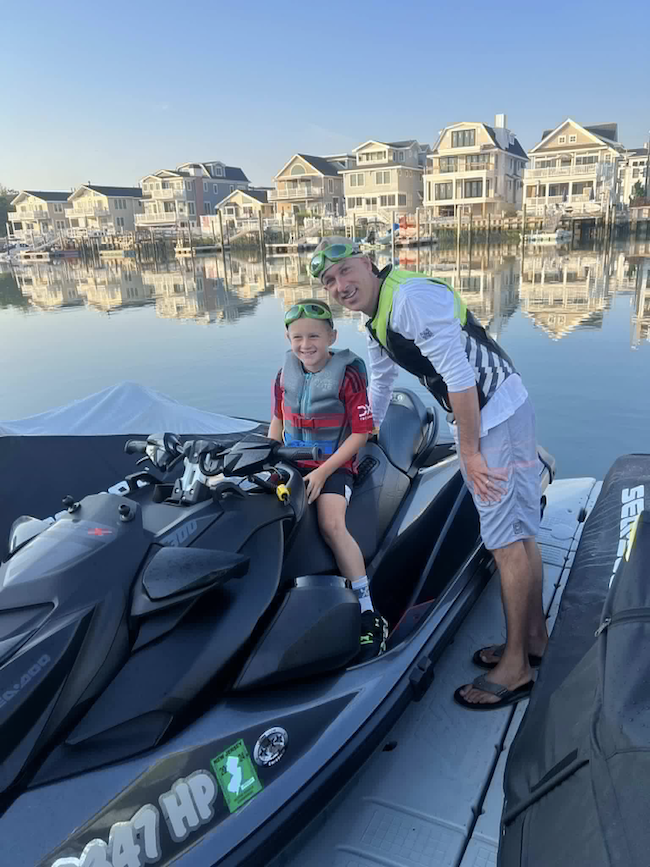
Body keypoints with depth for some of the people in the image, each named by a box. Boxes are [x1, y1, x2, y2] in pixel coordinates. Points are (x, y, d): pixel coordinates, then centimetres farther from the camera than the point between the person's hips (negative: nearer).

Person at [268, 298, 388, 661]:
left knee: (332, 524, -29)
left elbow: (361, 432, -10)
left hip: (334, 466, -5)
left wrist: (323, 471, -17)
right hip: (291, 464, 6)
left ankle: (369, 616, -19)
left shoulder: (347, 375, -10)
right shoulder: (285, 375, 6)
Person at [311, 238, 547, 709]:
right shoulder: (376, 322, 14)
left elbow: (460, 375, -23)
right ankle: (534, 637, 29)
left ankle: (516, 666, 9)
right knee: (520, 531, 16)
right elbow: (380, 382, 29)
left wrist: (469, 452, -19)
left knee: (508, 539, -3)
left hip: (498, 413, -10)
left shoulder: (411, 297, -19)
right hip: (485, 417, 10)